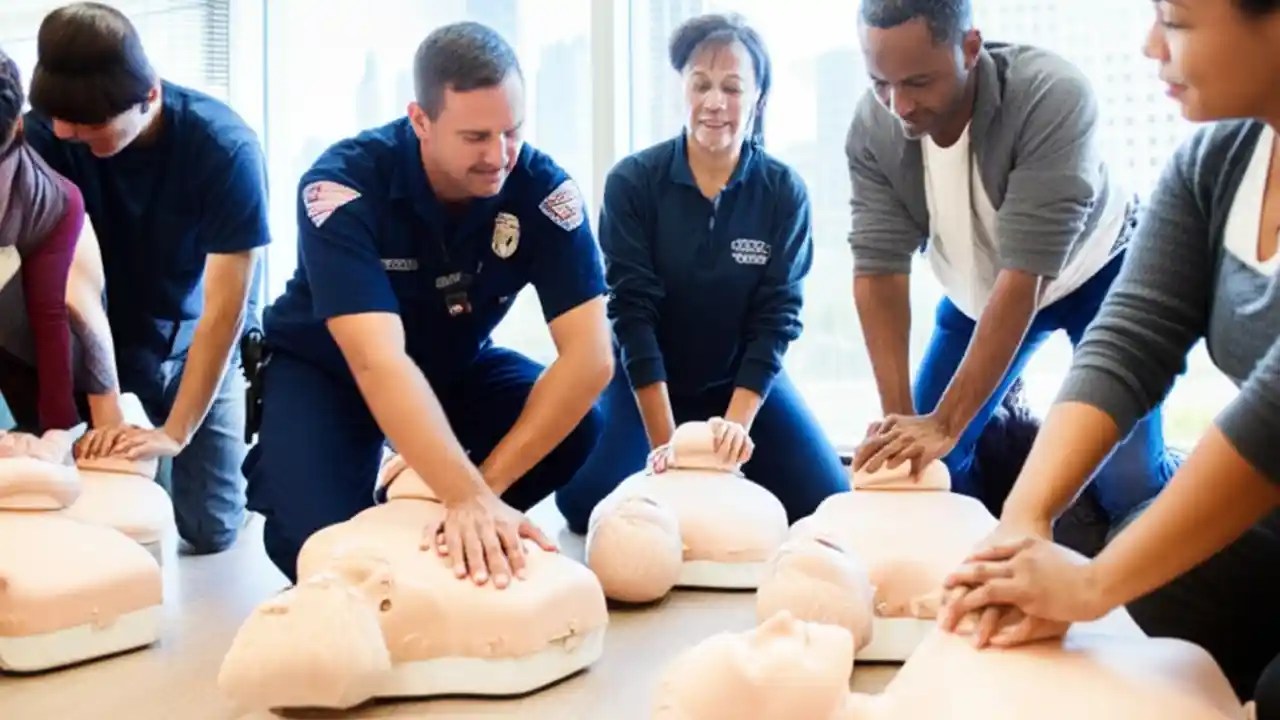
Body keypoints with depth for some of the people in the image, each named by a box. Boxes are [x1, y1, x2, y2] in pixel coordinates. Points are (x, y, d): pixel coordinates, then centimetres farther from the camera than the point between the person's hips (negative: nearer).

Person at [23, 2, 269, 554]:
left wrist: (175, 434, -27)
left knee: (212, 529, -5)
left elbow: (225, 309, -25)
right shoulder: (46, 132, -18)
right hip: (106, 341, 2)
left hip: (196, 345, -2)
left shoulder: (225, 147, -26)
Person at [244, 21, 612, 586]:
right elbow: (378, 360, -42)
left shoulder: (544, 189, -23)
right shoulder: (343, 184, -31)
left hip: (457, 366, 3)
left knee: (578, 425, -25)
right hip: (326, 368, -2)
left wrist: (485, 485, -37)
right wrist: (469, 497, -53)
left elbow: (589, 356, -29)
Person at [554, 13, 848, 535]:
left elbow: (776, 317, -13)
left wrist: (737, 422, -26)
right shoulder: (632, 182, -16)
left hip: (747, 381, 1)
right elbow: (632, 311, -19)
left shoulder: (784, 191, -11)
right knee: (585, 503, -19)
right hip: (647, 380, -1)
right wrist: (664, 441, -25)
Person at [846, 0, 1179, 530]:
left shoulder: (1052, 96, -36)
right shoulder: (871, 128, -23)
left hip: (1094, 275, -4)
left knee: (1127, 476, -16)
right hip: (977, 289, 4)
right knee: (919, 461, -4)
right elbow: (878, 268, -23)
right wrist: (896, 414, -32)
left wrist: (947, 423, -40)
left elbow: (1025, 272, -38)